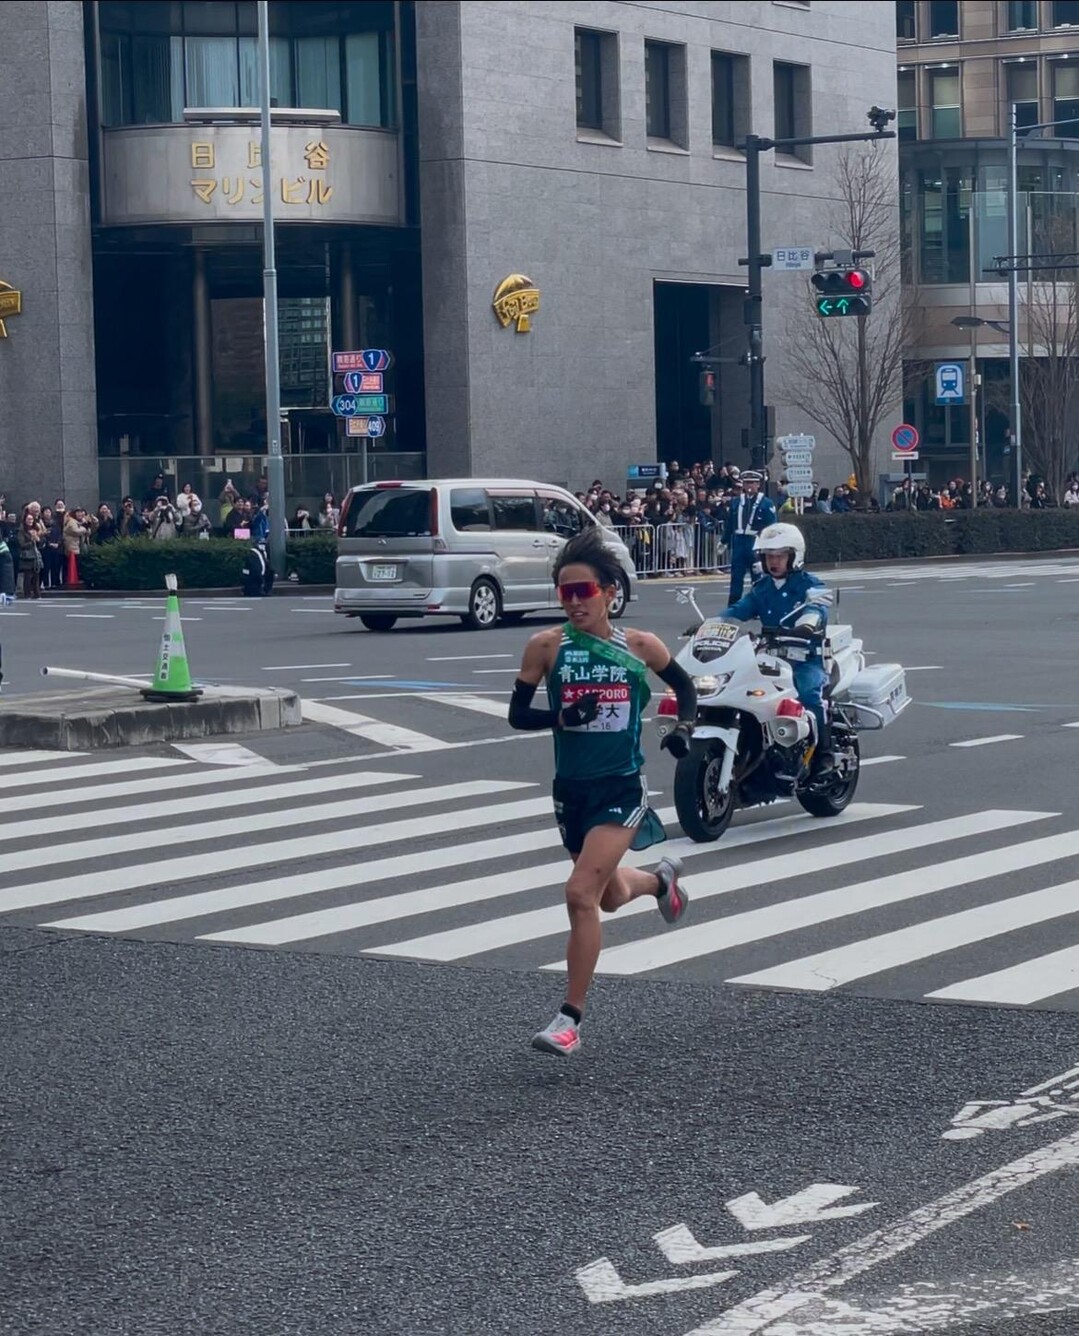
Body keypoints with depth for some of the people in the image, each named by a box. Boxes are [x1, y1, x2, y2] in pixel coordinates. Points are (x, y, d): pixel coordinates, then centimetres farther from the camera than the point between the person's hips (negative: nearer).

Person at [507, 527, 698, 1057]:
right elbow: (517, 714, -1)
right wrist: (563, 717, -19)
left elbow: (684, 685, 14)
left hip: (621, 788, -3)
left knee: (581, 894, -18)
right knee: (611, 897, 22)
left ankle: (570, 1019, -9)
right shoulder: (546, 646, -5)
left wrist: (684, 727, -4)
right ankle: (661, 878, 59)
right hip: (571, 789, 3)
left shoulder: (640, 646, -4)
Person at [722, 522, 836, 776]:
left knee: (810, 691, -33)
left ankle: (823, 755, -25)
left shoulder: (810, 585, -1)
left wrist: (809, 621, -47)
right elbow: (739, 610, 5)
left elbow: (818, 608, -22)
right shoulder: (761, 588, 16)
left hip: (806, 658, -5)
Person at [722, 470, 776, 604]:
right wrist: (725, 542, 11)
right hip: (739, 543, 3)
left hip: (757, 544, -3)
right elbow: (729, 525, 13)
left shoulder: (766, 504, -2)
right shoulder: (736, 503, 9)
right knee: (736, 577, 4)